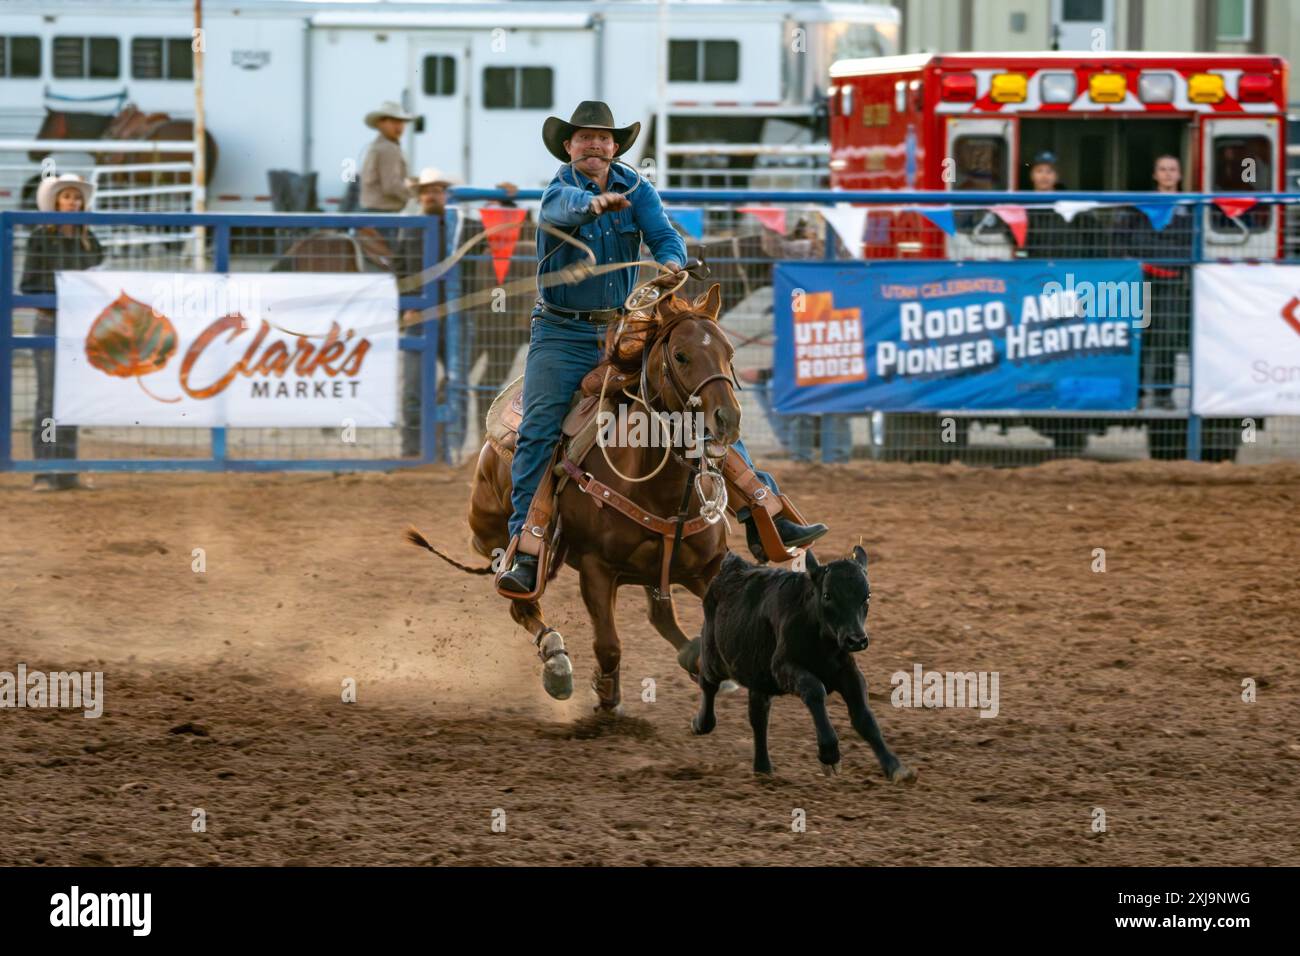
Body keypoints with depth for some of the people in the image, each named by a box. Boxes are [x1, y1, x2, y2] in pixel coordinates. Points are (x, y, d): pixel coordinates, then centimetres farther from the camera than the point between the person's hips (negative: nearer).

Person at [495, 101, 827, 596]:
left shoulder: (635, 189, 3)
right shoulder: (557, 192, -7)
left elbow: (664, 234, -11)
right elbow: (566, 204, -32)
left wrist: (671, 262, -36)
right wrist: (595, 203, -56)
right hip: (563, 336, -3)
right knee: (538, 432, -19)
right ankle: (525, 556, -23)